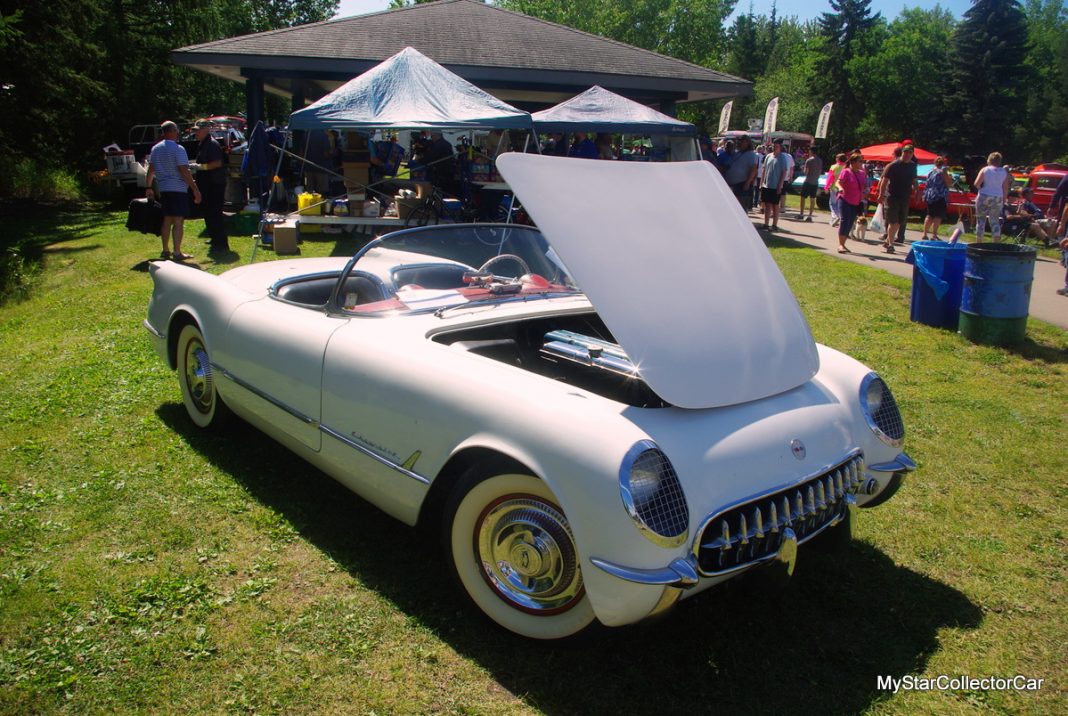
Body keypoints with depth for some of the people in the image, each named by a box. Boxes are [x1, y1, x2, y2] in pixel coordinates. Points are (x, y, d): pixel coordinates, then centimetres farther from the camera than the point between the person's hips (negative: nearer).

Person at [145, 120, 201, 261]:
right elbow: (184, 172, -17)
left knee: (166, 220, 14)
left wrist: (149, 187, 23)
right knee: (178, 221, -6)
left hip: (163, 190, 7)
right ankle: (177, 253, -9)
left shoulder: (155, 149, 10)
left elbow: (150, 170, 13)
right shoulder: (178, 149, -12)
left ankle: (165, 251, 19)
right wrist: (195, 189, -16)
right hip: (178, 189, -7)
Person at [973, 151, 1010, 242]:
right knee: (995, 221, 10)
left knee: (981, 220, 5)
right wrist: (1004, 199, 12)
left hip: (984, 197, -3)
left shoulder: (985, 170, -3)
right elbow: (1005, 188, 5)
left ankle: (978, 242, 5)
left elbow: (976, 183, -10)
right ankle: (996, 243, 3)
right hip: (998, 198, 3)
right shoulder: (1004, 172, 6)